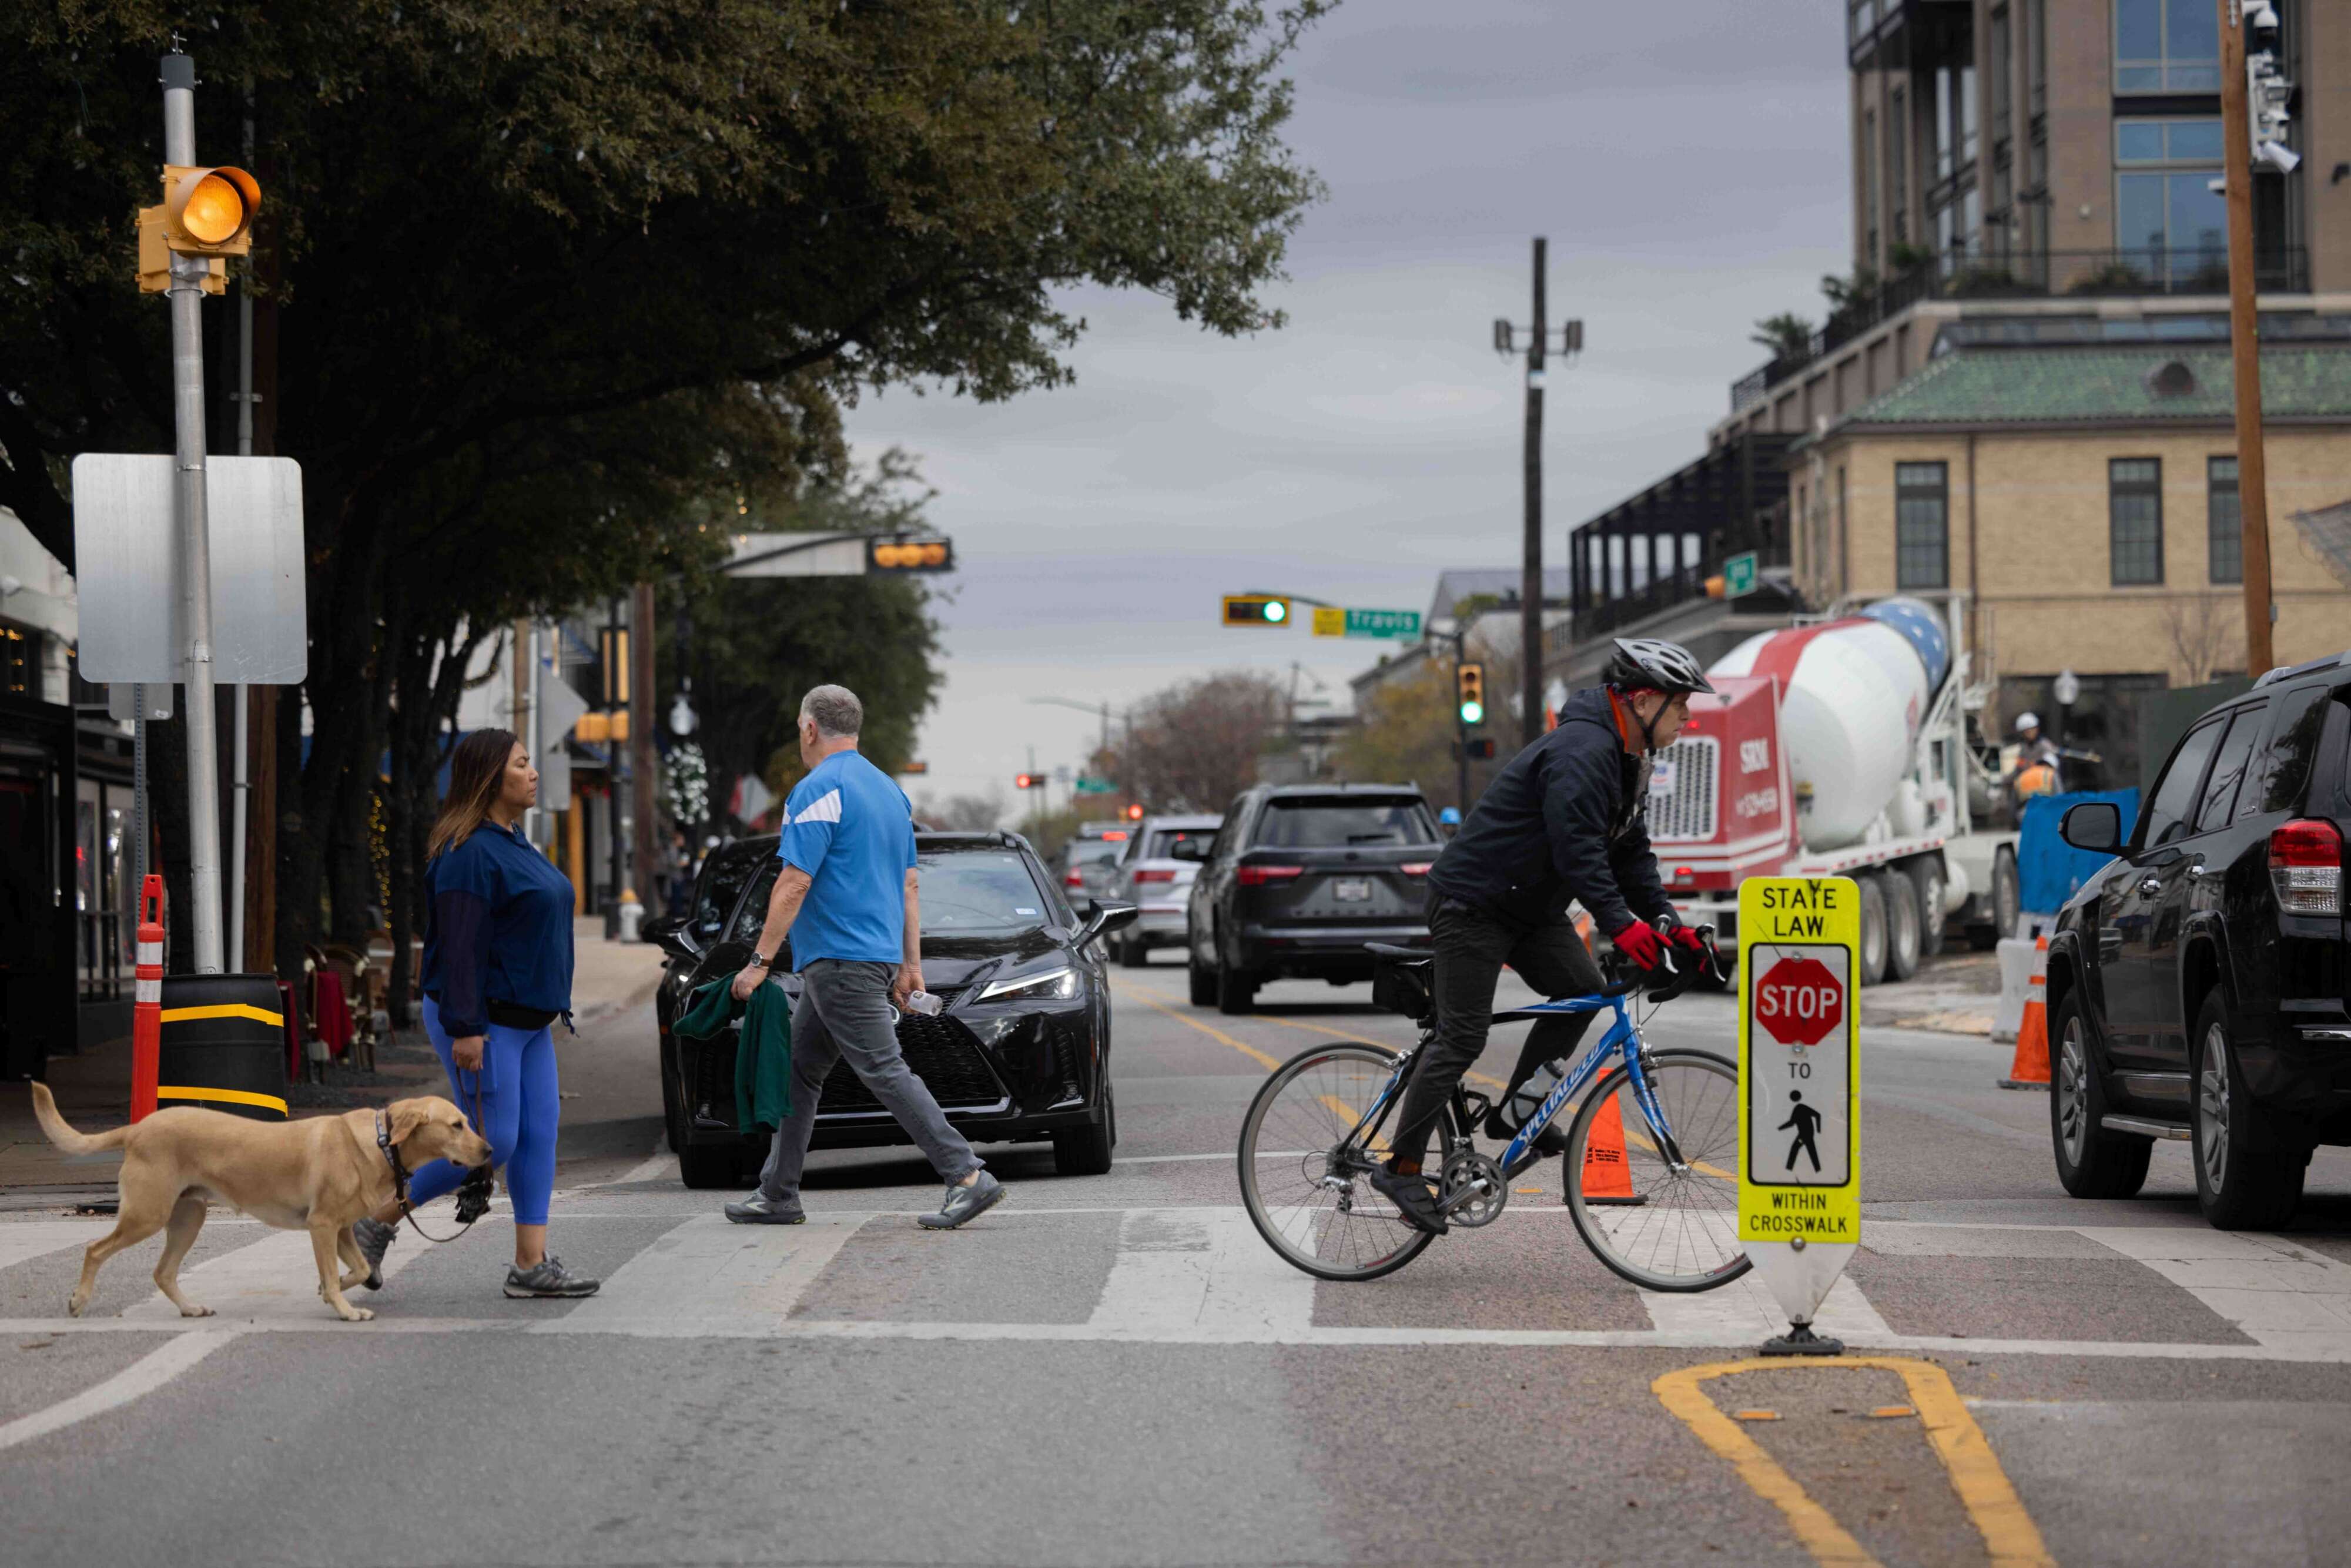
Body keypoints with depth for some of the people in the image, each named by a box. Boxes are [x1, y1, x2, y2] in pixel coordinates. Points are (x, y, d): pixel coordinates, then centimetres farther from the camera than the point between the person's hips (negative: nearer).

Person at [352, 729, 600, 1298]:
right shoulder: (469, 852, -17)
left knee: (539, 1133, 4)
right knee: (493, 1142, -8)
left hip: (526, 1018, 10)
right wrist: (464, 1028, -26)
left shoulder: (513, 842, 14)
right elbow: (459, 945, -22)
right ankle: (375, 1224, 5)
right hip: (481, 1021, -10)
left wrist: (550, 1011, 23)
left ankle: (532, 1263, 5)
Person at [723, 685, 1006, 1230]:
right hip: (879, 955, 10)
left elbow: (794, 885, -18)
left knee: (885, 1071, -11)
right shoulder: (888, 789, 16)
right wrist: (911, 964, 19)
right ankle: (778, 1195, 17)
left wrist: (760, 961, -15)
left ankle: (969, 1177, -16)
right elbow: (909, 885, 18)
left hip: (840, 961, -10)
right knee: (799, 1072, 14)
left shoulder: (817, 792, -13)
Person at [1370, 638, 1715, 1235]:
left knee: (1583, 990, -4)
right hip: (1473, 903, -10)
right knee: (1462, 1038, -10)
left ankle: (1516, 1112, 6)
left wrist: (1668, 923, 0)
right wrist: (1620, 924, -38)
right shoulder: (1582, 751, -24)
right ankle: (1402, 1167, -3)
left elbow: (1630, 853, 11)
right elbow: (1577, 847, -33)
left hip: (1530, 906, 10)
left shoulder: (1626, 760, 9)